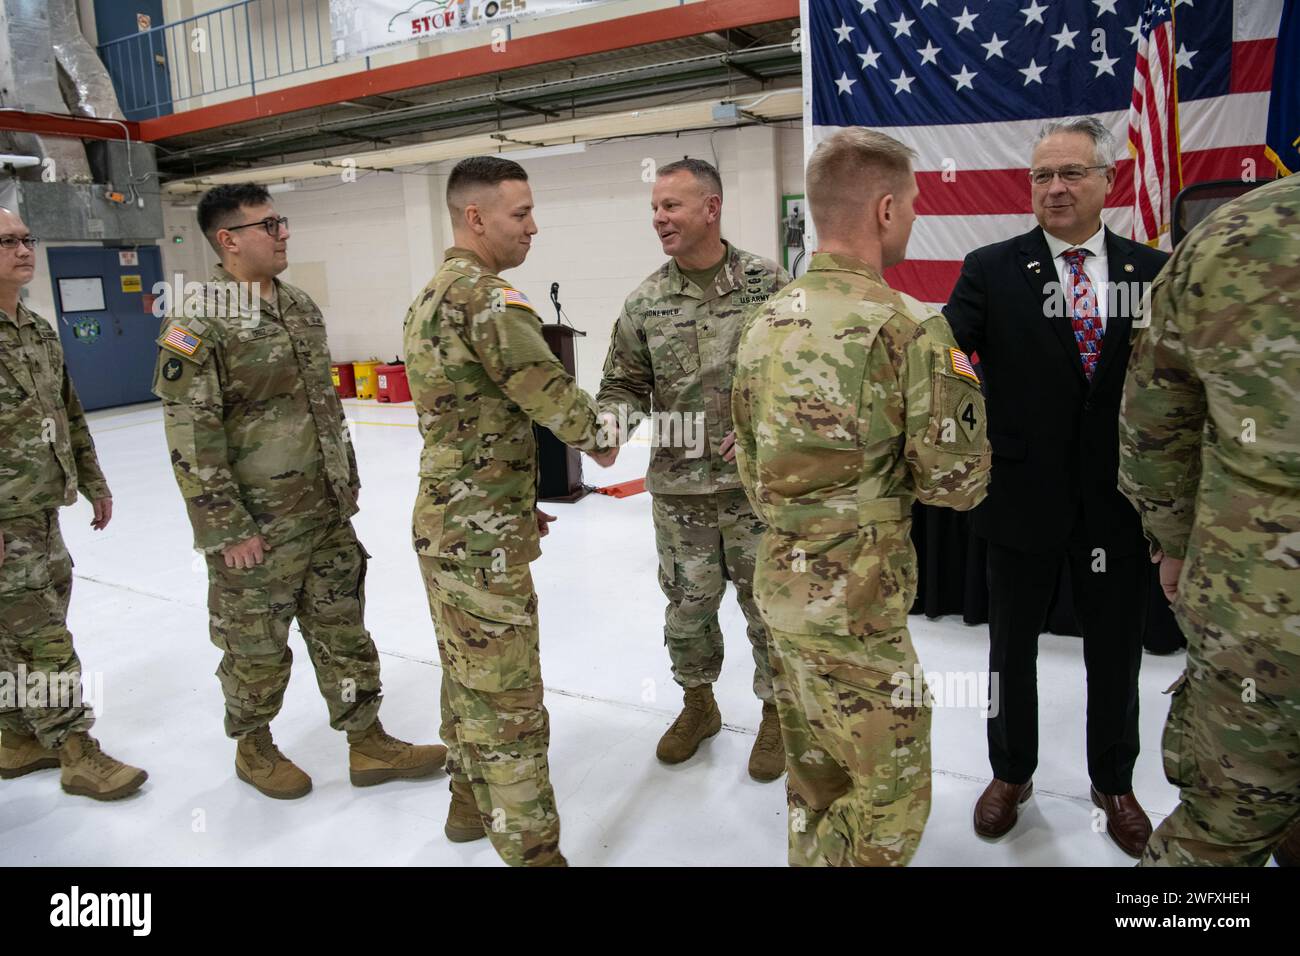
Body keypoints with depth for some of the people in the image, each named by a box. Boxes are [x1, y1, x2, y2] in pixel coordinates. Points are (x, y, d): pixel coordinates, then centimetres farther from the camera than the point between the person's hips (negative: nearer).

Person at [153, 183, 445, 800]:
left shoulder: (300, 306, 9)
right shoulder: (198, 323, -15)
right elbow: (190, 435, -17)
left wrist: (347, 482, 16)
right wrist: (225, 527, -16)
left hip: (327, 513, 7)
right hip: (255, 525, -7)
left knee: (343, 631, 14)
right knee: (257, 645, 11)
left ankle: (368, 743, 27)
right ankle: (254, 748, 34)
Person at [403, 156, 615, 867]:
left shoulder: (428, 298, 13)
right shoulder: (487, 296, -18)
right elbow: (550, 392, -19)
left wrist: (514, 497, 20)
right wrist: (601, 439, 3)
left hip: (444, 520, 10)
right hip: (483, 538, -10)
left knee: (467, 676, 22)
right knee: (507, 697, 0)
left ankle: (471, 804, 39)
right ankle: (530, 847, 13)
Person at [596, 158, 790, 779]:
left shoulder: (767, 283, -4)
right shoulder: (646, 302, 2)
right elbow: (624, 384, 6)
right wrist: (611, 425, -15)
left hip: (758, 485, -2)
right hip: (679, 491, 2)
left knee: (769, 605, 10)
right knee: (687, 606, 15)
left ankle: (775, 713, 33)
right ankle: (698, 704, 39)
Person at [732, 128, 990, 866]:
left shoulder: (767, 323, 5)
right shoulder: (909, 327, -17)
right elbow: (957, 482, -12)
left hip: (783, 579, 8)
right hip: (857, 600, -8)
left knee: (818, 779, 22)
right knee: (893, 792, 10)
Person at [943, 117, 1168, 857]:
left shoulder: (1154, 272, 0)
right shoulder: (991, 271, -4)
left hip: (1119, 505, 1)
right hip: (1024, 499, -1)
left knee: (1117, 653, 16)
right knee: (1013, 647, 16)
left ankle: (1114, 783, 42)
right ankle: (1012, 774, 40)